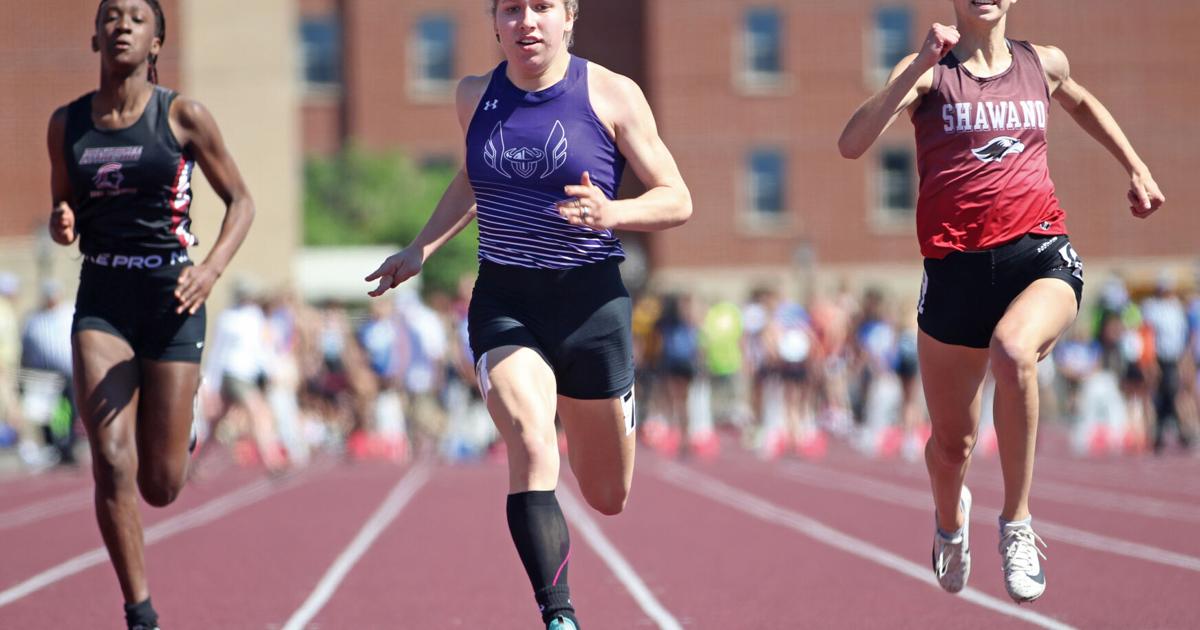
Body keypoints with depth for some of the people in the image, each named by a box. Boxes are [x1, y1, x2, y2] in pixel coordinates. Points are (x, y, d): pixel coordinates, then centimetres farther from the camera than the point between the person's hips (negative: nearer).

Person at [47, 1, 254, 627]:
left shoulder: (182, 116, -3)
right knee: (112, 464, -16)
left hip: (170, 300, -2)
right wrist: (62, 225, -8)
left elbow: (240, 202, 4)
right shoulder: (67, 124, 6)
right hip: (101, 299, 2)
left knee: (160, 487, 2)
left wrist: (212, 268, -14)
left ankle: (178, 418, 40)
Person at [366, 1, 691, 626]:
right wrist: (420, 250, 16)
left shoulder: (612, 95, -6)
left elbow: (677, 200, -4)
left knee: (608, 498, 12)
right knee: (531, 447, -27)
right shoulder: (475, 96, 5)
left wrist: (611, 213, -22)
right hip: (503, 302, 1)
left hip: (590, 302, -1)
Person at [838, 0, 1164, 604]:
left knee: (1013, 348, -36)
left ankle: (1016, 524, -20)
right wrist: (919, 66, -21)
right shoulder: (930, 72, 2)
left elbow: (1081, 102, 37)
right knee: (951, 442, 10)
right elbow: (851, 143, -15)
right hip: (956, 266, 0)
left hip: (1040, 254, 0)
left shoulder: (1043, 63, 12)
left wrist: (1135, 167, 34)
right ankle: (950, 519, 49)